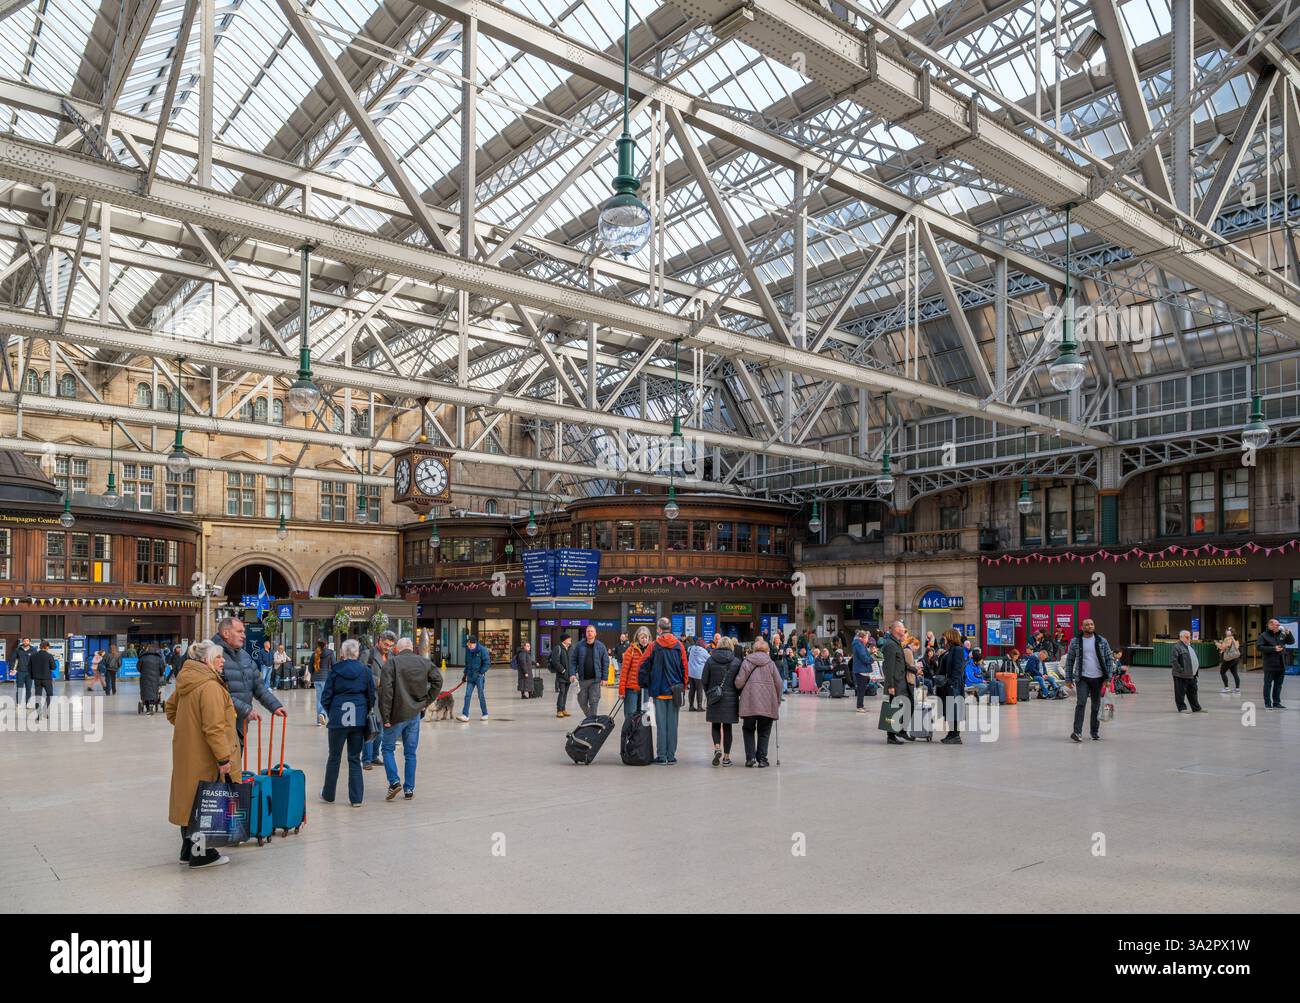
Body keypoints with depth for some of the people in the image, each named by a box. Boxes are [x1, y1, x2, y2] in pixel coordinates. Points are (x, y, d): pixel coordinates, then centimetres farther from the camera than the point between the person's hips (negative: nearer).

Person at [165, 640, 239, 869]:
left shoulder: (186, 682, 8)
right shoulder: (210, 686, -22)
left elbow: (170, 708, 24)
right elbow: (214, 728, -25)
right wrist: (223, 758, -22)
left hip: (186, 753, 10)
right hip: (204, 757, -10)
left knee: (189, 799, 17)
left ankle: (188, 850, 27)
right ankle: (202, 854, 8)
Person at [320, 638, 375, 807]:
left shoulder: (335, 670, -4)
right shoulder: (365, 670, 1)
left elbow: (326, 697, -1)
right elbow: (372, 696, 4)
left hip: (338, 718, -1)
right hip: (359, 719, 1)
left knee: (334, 757, 13)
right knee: (355, 758, 8)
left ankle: (328, 795, 24)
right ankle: (356, 798, 7)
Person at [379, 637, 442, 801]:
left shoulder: (392, 663, -9)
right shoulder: (425, 662, 4)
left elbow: (386, 691, -15)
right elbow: (438, 681, 5)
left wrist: (385, 717, -11)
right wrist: (426, 702, 8)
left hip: (397, 714, -4)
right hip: (415, 714, 4)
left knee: (388, 748, 12)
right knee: (410, 752, 12)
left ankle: (394, 781, -3)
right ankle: (409, 789, 13)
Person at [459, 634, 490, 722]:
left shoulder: (482, 650, -12)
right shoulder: (468, 650, 6)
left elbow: (487, 663, -12)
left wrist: (480, 673, -14)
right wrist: (465, 674, 15)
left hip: (479, 676, -5)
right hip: (470, 676, 5)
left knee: (481, 695, 3)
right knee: (467, 695, -3)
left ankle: (485, 714, 17)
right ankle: (465, 715, -4)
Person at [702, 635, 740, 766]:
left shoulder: (710, 660, -3)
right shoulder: (736, 662, -3)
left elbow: (704, 680, -1)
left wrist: (707, 693, 15)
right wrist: (737, 695, 13)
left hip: (714, 698, 0)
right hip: (731, 699, 0)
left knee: (715, 726, 12)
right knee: (727, 727, 8)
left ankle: (717, 748, -11)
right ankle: (726, 757, 10)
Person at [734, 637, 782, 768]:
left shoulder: (746, 662, 2)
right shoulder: (770, 663, 6)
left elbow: (739, 682, -5)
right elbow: (778, 683, 3)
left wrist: (740, 693, 16)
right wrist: (778, 701, 15)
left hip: (749, 702, -1)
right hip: (767, 702, 1)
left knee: (748, 729, 15)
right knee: (764, 731, 12)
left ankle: (750, 757, 4)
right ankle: (762, 759, 9)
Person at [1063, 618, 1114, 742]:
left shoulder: (1102, 641, 4)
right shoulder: (1075, 641, 1)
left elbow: (1108, 659, 6)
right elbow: (1069, 660, 4)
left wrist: (1108, 677, -2)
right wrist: (1068, 679, 1)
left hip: (1098, 678, 2)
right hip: (1082, 678, -2)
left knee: (1096, 706, 9)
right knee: (1081, 704, -14)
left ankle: (1095, 732, 22)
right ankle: (1077, 732, -15)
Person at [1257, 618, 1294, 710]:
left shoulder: (1282, 635, 10)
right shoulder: (1264, 635, -7)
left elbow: (1292, 641, 12)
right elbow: (1259, 647, -15)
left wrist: (1288, 633, -7)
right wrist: (1273, 649, -19)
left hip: (1281, 665, 6)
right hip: (1269, 665, -6)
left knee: (1278, 685, 11)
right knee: (1268, 684, 1)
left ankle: (1276, 703, 19)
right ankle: (1268, 703, 6)